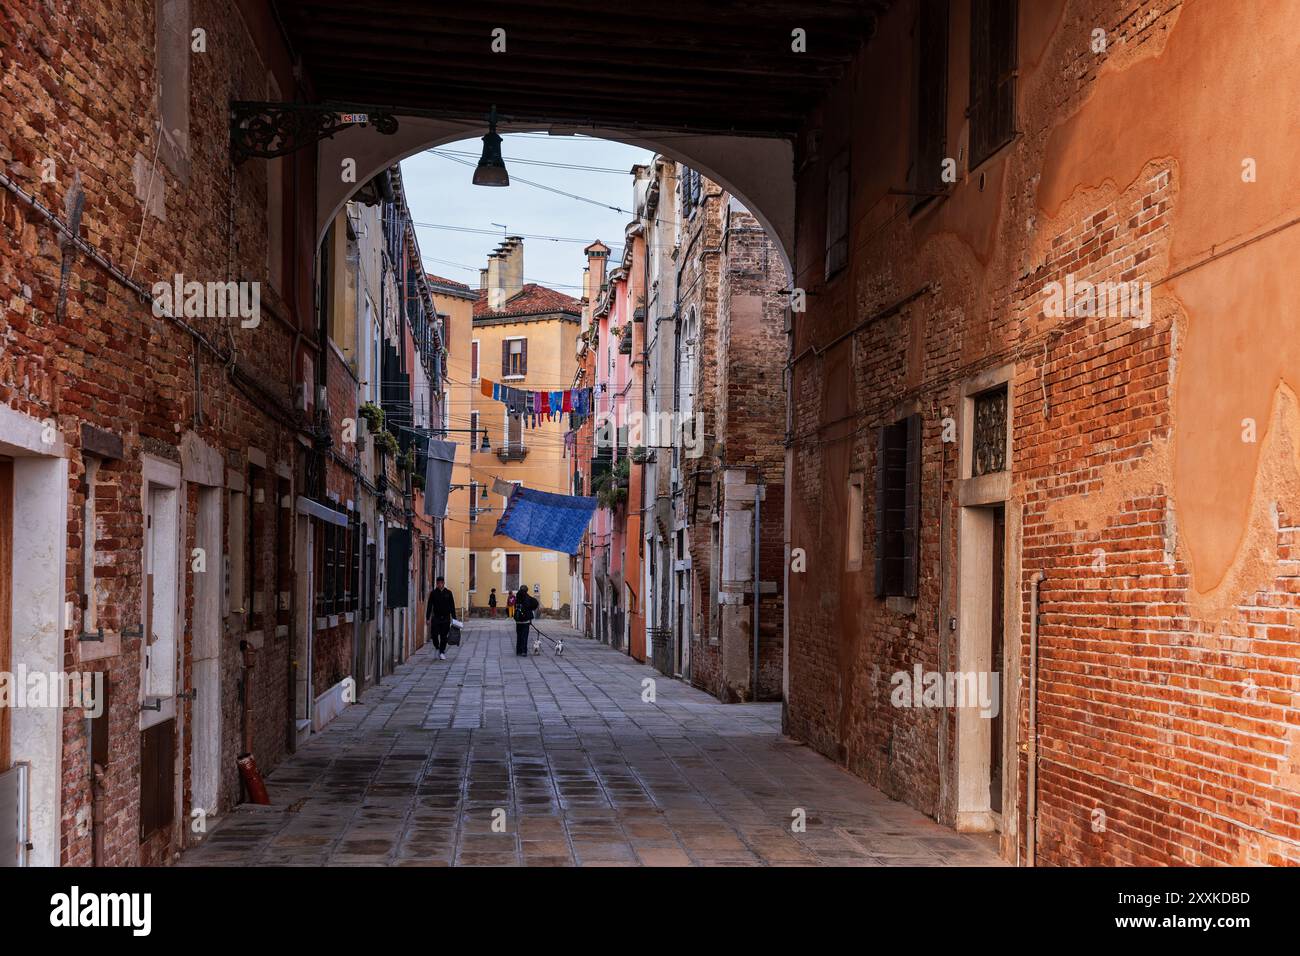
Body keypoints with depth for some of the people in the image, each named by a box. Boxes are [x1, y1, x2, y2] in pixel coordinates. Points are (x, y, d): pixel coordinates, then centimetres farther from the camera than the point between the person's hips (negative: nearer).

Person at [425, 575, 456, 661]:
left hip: (445, 618, 0)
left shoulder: (448, 593, 4)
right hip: (436, 618, 0)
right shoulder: (433, 593, 3)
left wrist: (454, 618, 2)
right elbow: (429, 606, 5)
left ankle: (442, 652, 11)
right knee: (434, 635, -7)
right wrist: (428, 618, -1)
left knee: (444, 636, 0)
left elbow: (452, 606, 7)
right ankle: (438, 648, 18)